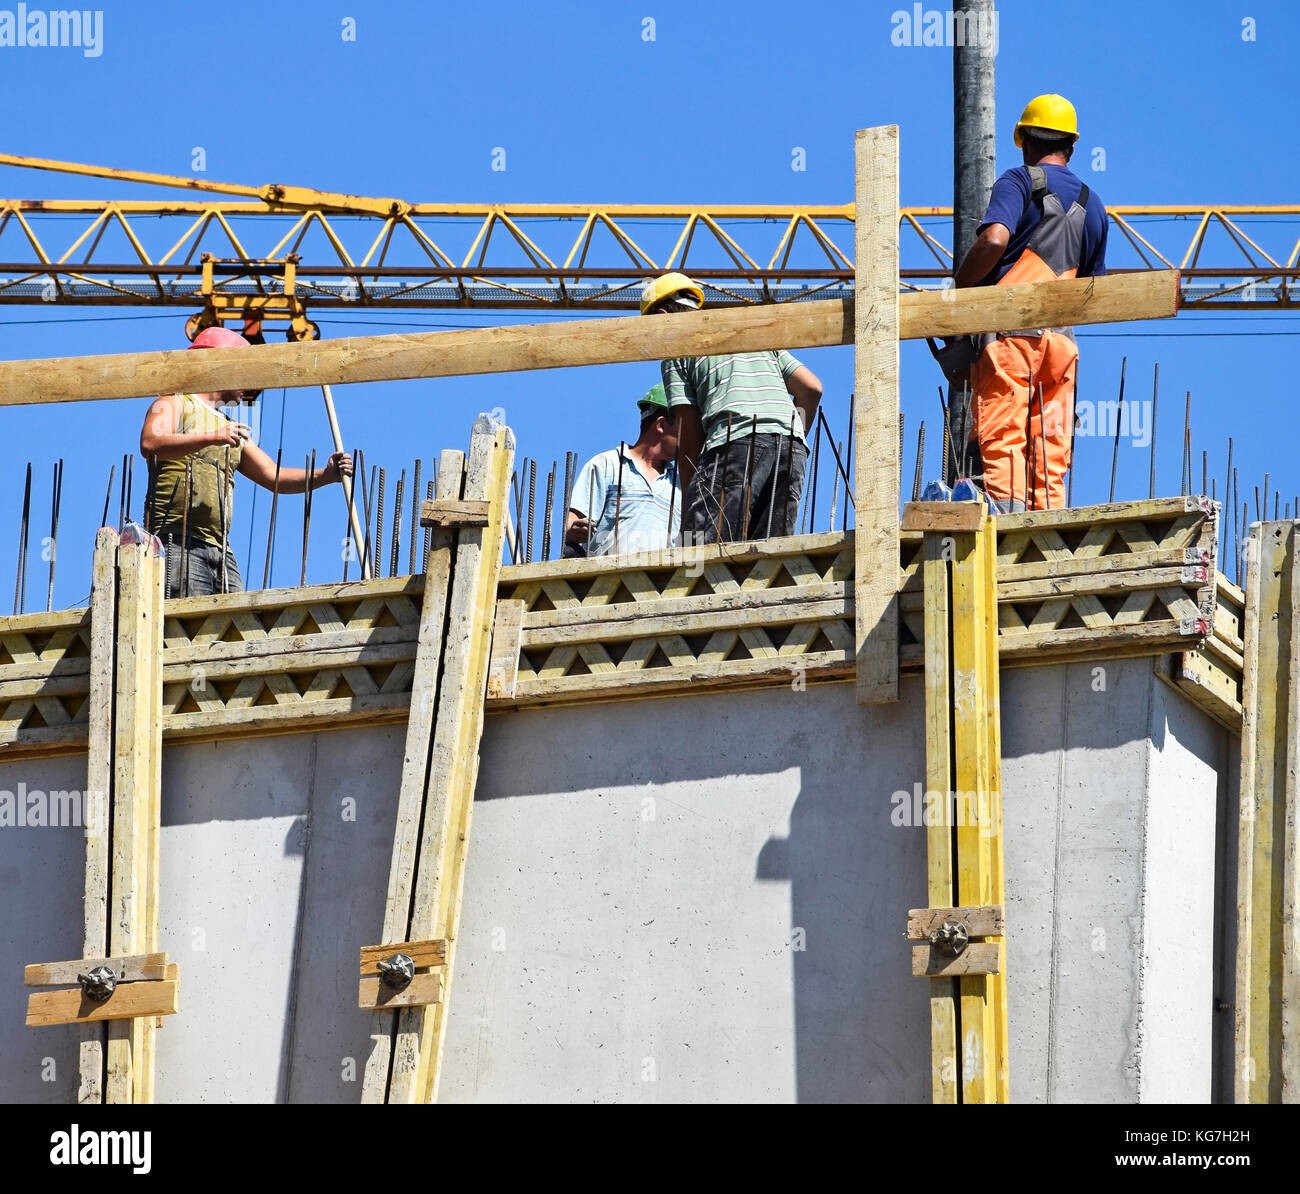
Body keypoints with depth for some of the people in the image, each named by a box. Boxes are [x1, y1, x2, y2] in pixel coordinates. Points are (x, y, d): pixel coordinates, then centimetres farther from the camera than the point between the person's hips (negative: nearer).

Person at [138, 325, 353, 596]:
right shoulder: (175, 404, 8)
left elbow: (273, 477, 24)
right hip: (176, 541, -7)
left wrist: (326, 475, 8)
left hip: (220, 551, 7)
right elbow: (150, 444, -13)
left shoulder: (233, 433, 29)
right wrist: (212, 438, -22)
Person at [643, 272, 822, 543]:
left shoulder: (677, 351, 16)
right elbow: (812, 388, 21)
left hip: (736, 441, -6)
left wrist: (689, 509, 9)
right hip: (790, 442, 6)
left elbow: (689, 434, 8)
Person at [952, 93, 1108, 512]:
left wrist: (957, 291, -6)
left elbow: (994, 240, -17)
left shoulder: (1019, 183, 1)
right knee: (1050, 449, 5)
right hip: (1061, 337, 6)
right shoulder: (1092, 205, 20)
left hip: (1009, 331, -6)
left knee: (1001, 439, -10)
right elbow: (1091, 288, 23)